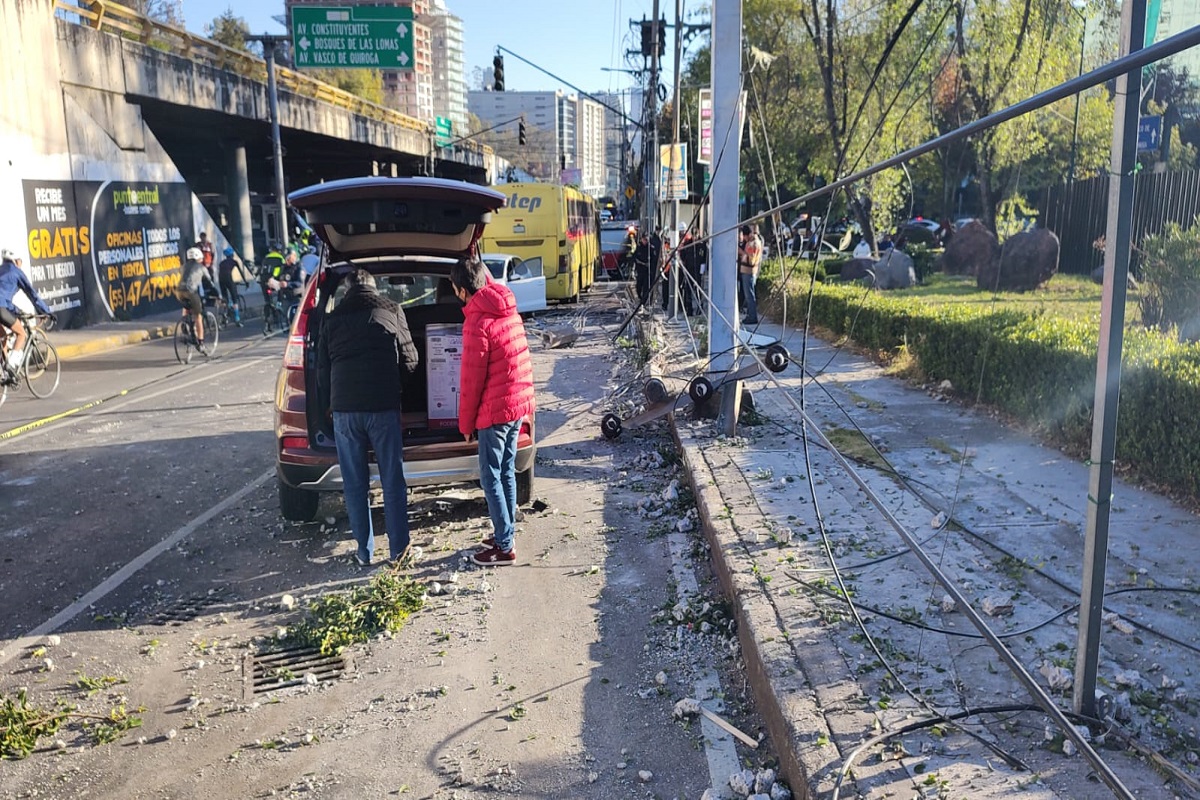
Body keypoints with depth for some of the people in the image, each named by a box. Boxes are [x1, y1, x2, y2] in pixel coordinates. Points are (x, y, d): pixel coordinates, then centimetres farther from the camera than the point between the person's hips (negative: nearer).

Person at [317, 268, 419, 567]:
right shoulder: (391, 311, 5)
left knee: (355, 485, 10)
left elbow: (322, 371, 12)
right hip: (384, 407, -1)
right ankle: (398, 549, 11)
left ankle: (365, 552, 15)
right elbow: (410, 360, 7)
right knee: (393, 483, 6)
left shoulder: (332, 319, 10)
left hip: (344, 410, 2)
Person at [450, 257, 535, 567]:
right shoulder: (508, 309, 6)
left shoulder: (477, 324, -19)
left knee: (491, 477, 1)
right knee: (506, 471, 17)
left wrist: (466, 423, -5)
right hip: (520, 402, 9)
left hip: (496, 410, -9)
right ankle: (505, 533, 27)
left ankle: (504, 547, 7)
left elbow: (471, 380, -15)